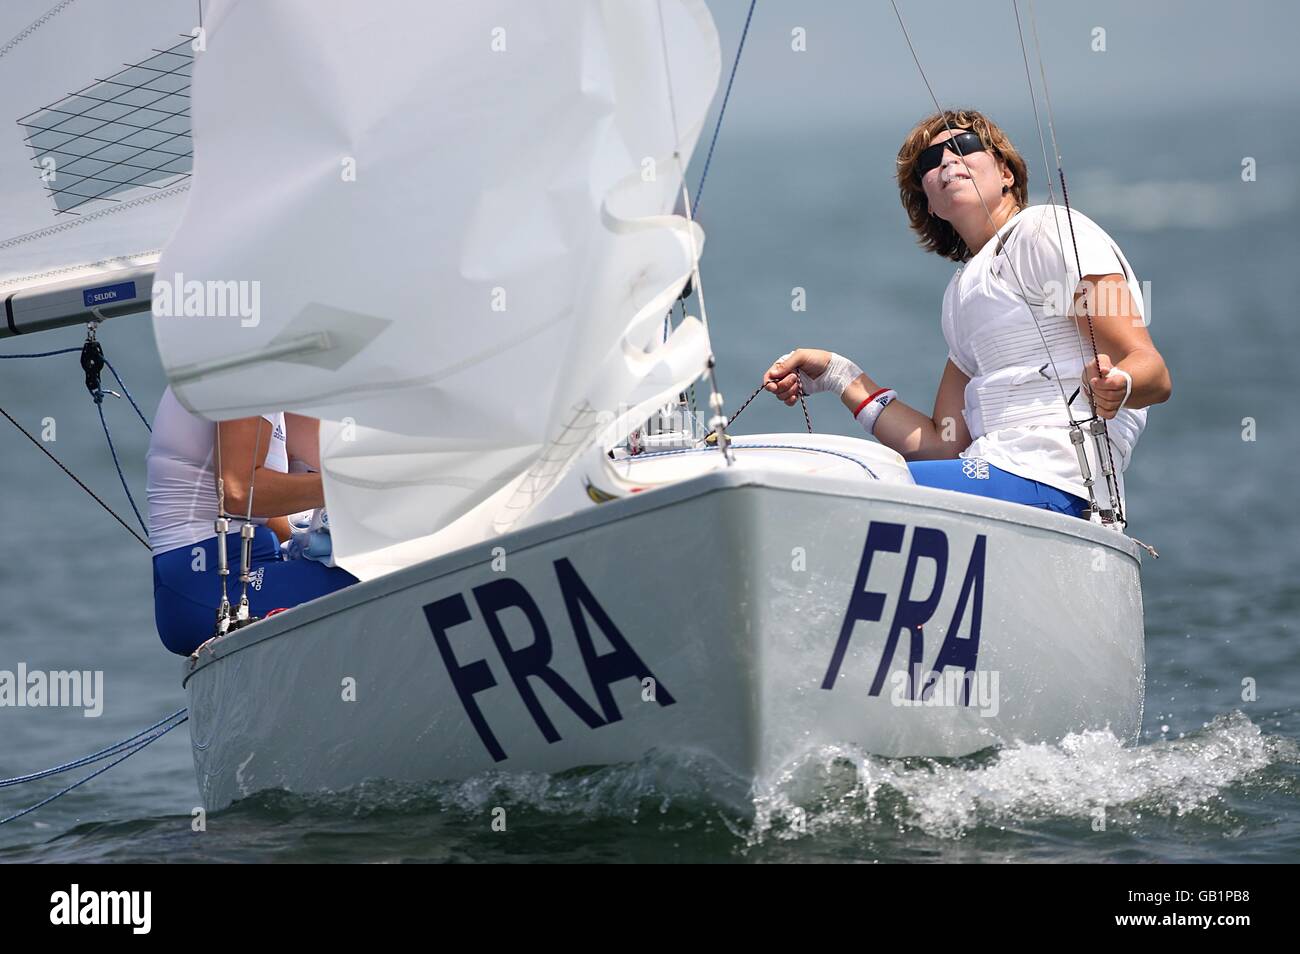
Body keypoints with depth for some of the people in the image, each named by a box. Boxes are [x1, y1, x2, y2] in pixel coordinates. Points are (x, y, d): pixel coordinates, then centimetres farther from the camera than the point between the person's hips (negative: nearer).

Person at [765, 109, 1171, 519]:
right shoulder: (961, 293, 26)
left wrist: (1115, 385, -34)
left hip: (1047, 482, -9)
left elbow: (1153, 372, -10)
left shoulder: (1049, 230, -1)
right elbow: (943, 444, 22)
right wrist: (838, 374, 20)